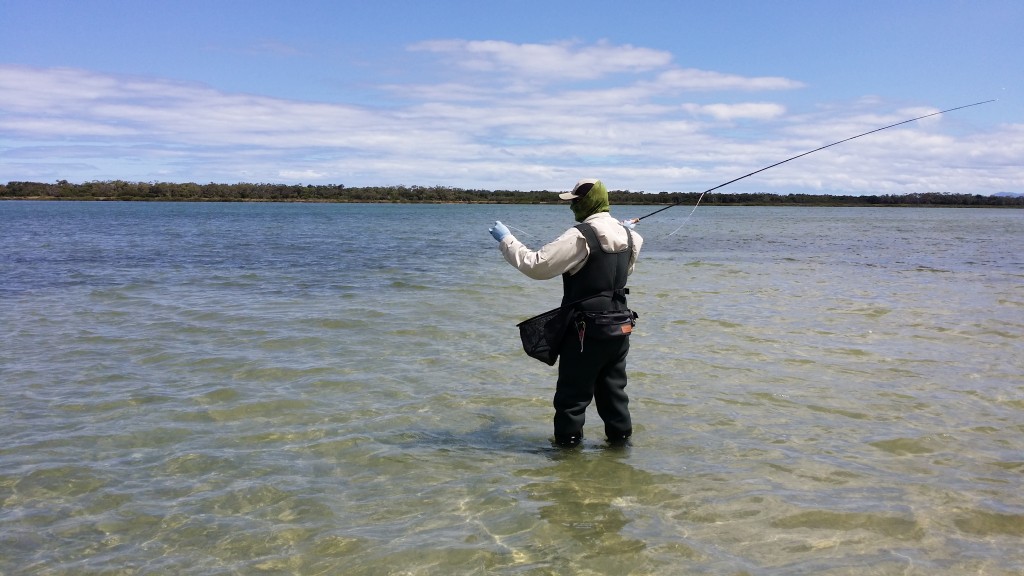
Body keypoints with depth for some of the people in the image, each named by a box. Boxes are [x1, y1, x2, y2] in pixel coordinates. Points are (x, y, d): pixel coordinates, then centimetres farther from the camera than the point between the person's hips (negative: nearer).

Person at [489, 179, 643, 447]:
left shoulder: (579, 237, -19)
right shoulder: (625, 234, 5)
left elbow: (536, 266, -20)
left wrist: (506, 240, -9)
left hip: (586, 329, -7)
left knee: (573, 390, 4)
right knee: (613, 386, 19)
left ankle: (568, 440, 11)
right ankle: (620, 435, 27)